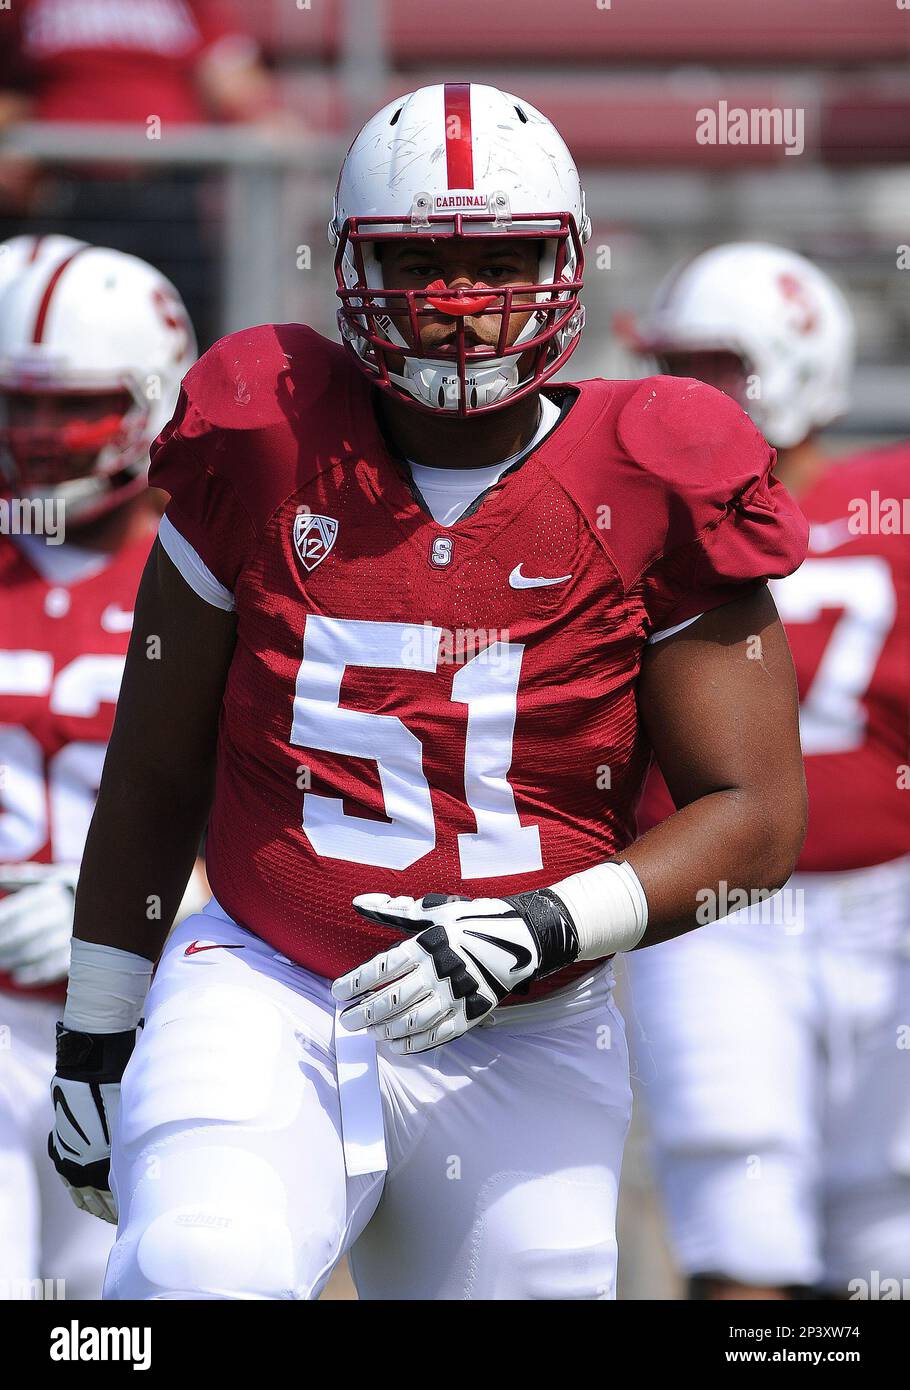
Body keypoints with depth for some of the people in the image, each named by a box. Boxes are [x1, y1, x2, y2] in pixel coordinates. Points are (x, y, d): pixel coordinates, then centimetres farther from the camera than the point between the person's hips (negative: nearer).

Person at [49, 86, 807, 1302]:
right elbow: (157, 772, 11)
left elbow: (758, 815, -4)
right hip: (264, 997, -1)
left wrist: (546, 929, -19)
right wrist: (97, 1031, 14)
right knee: (202, 1274, -29)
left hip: (521, 1052, 1)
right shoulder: (264, 450, 0)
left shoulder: (648, 494, -3)